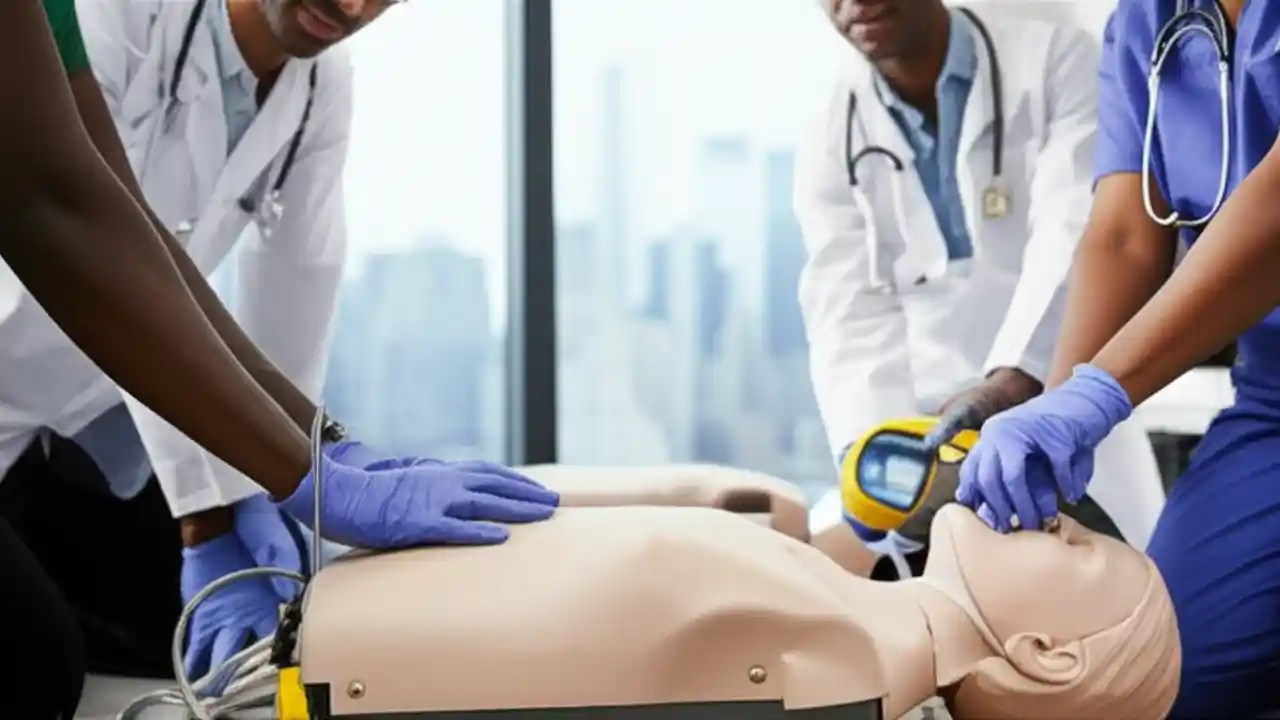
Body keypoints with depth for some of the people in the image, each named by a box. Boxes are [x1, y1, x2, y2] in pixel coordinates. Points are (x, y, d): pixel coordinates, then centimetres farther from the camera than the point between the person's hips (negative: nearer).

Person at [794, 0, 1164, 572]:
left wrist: (1013, 382, -34)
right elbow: (850, 317, -6)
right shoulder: (830, 142, 4)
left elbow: (1075, 240, -17)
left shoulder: (1056, 61, -3)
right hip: (932, 454, 2)